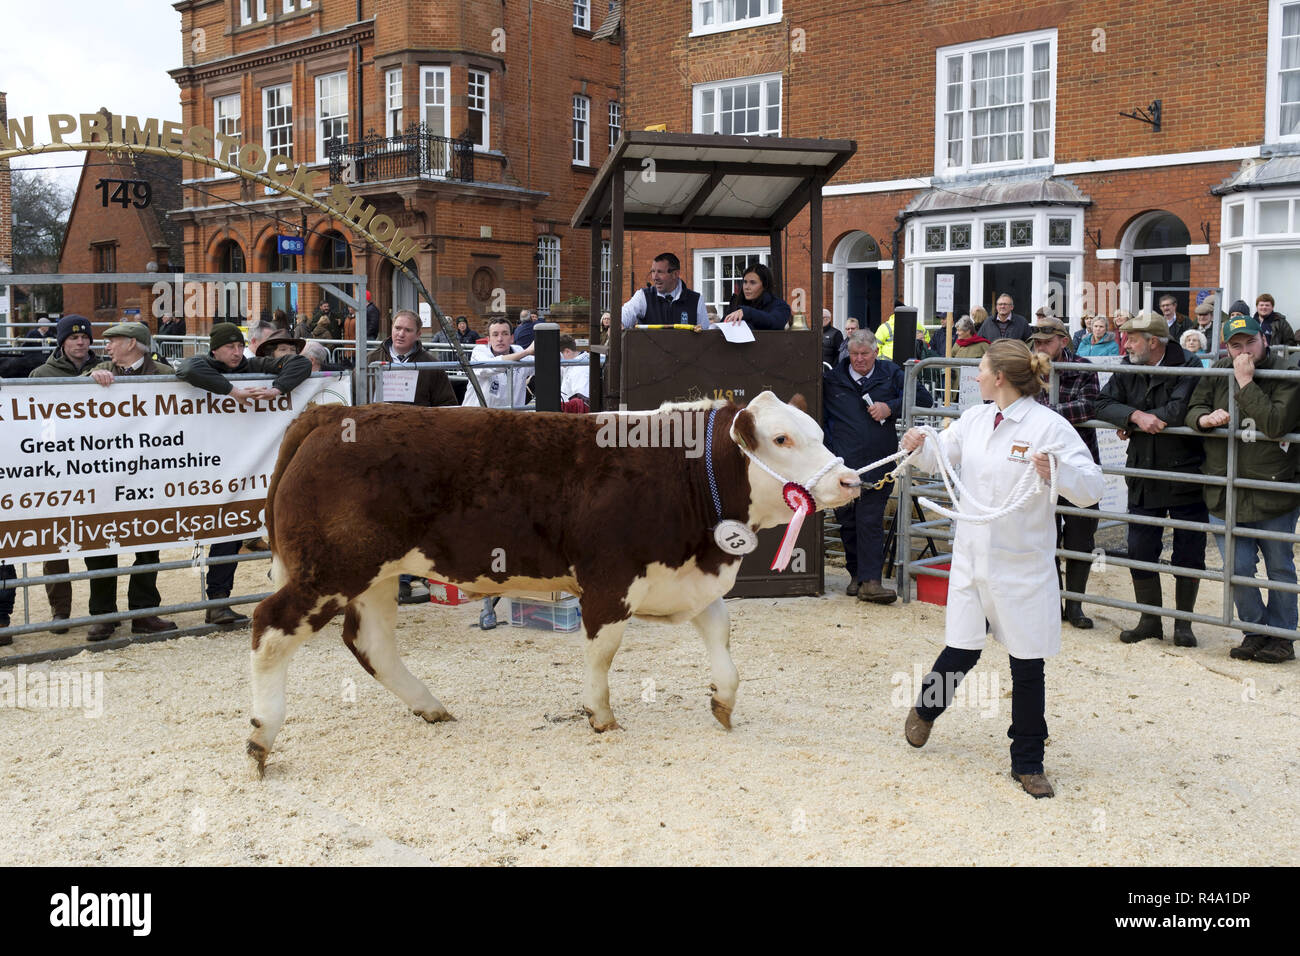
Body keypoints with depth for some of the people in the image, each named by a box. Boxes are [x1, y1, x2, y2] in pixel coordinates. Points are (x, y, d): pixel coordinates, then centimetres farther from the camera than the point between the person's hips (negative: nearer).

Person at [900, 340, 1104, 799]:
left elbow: (1091, 488, -16)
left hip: (1023, 565, -4)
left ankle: (1028, 763, 22)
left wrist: (1056, 472, -36)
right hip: (972, 555, 4)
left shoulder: (1049, 425, -12)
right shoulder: (974, 419, 5)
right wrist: (919, 445, -1)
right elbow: (938, 457, 21)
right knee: (961, 651, 9)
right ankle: (926, 709, 40)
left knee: (1028, 666, 6)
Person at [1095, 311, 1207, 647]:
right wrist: (1135, 415, -24)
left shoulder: (1189, 367, -12)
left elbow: (1180, 410, -24)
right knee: (1139, 553, 7)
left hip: (1185, 476, -4)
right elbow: (1103, 404, -6)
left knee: (1189, 556, 5)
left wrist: (1134, 426, -15)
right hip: (1144, 478, 4)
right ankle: (1149, 620, 22)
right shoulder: (1127, 370, 4)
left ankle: (1183, 622, 21)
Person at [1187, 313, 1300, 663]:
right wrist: (1205, 417, -19)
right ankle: (1255, 630, 26)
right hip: (1225, 493, 3)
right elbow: (1191, 409, 5)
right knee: (1237, 568, 6)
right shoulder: (1218, 372, 3)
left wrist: (1246, 382, -24)